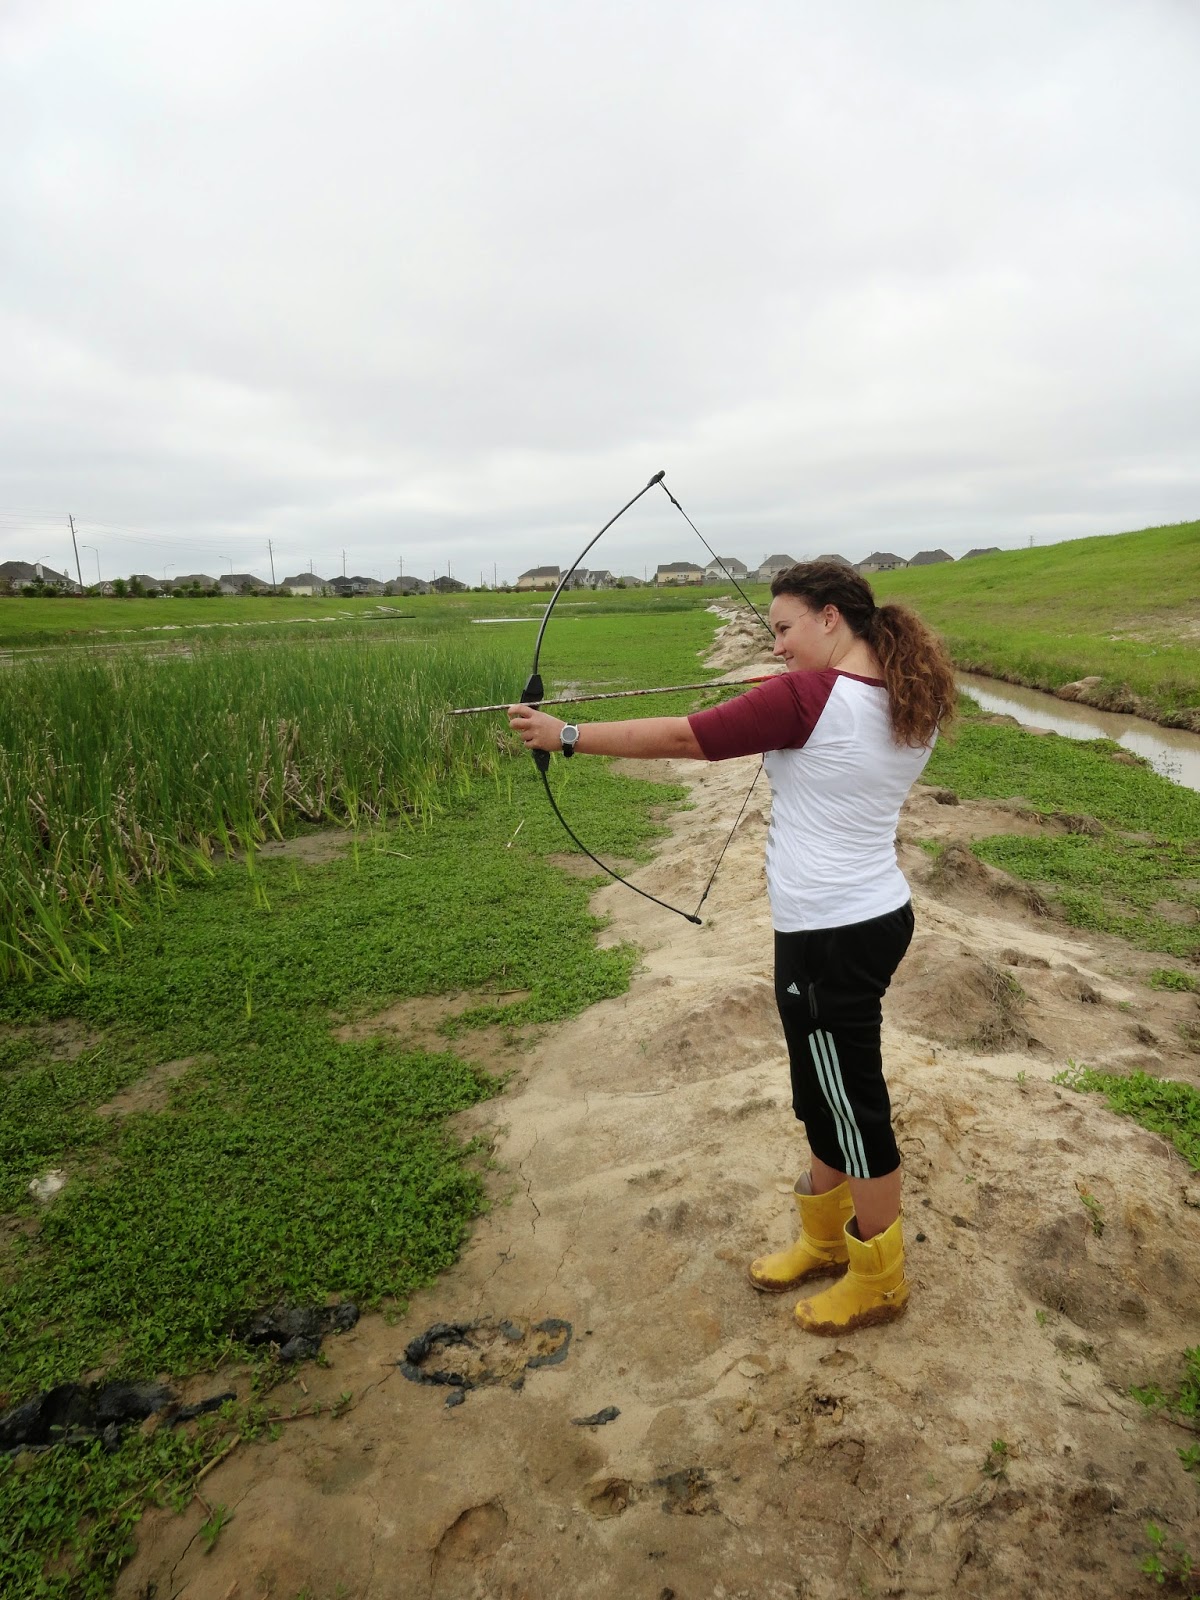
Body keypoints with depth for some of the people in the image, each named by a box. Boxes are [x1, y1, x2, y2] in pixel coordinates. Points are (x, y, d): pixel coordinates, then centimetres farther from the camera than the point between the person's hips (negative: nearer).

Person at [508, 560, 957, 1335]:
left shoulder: (807, 698, -21)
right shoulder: (911, 703, 2)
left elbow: (679, 737, -19)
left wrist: (566, 735, -11)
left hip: (829, 936, -8)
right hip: (879, 914, 9)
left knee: (851, 1103, 9)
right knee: (827, 1091, 22)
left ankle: (879, 1278, 31)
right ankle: (824, 1236, 42)